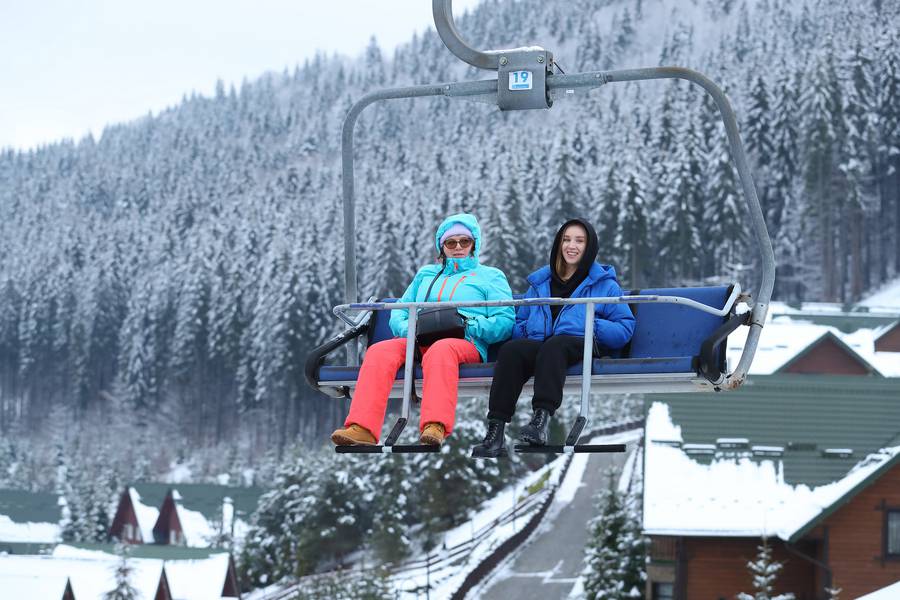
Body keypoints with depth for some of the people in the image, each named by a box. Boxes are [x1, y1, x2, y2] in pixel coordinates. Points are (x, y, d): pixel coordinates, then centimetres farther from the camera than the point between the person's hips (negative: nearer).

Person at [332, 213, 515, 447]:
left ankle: (436, 427, -61)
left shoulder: (490, 276, 20)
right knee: (380, 351, -28)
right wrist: (408, 329, 1)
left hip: (465, 344, -4)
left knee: (441, 350, -41)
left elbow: (505, 322, 5)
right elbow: (398, 313, 25)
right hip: (419, 342, 4)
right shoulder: (426, 274, 33)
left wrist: (470, 326, -12)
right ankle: (362, 428, -45)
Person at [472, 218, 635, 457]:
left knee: (553, 346, -40)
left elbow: (626, 326, 8)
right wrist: (524, 332, 9)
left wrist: (593, 327, -10)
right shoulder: (540, 282, 30)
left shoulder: (604, 283, 17)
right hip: (537, 345, 3)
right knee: (511, 349, -32)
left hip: (581, 345, -3)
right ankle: (495, 431, -43)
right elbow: (520, 321, 34)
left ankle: (542, 419, -55)